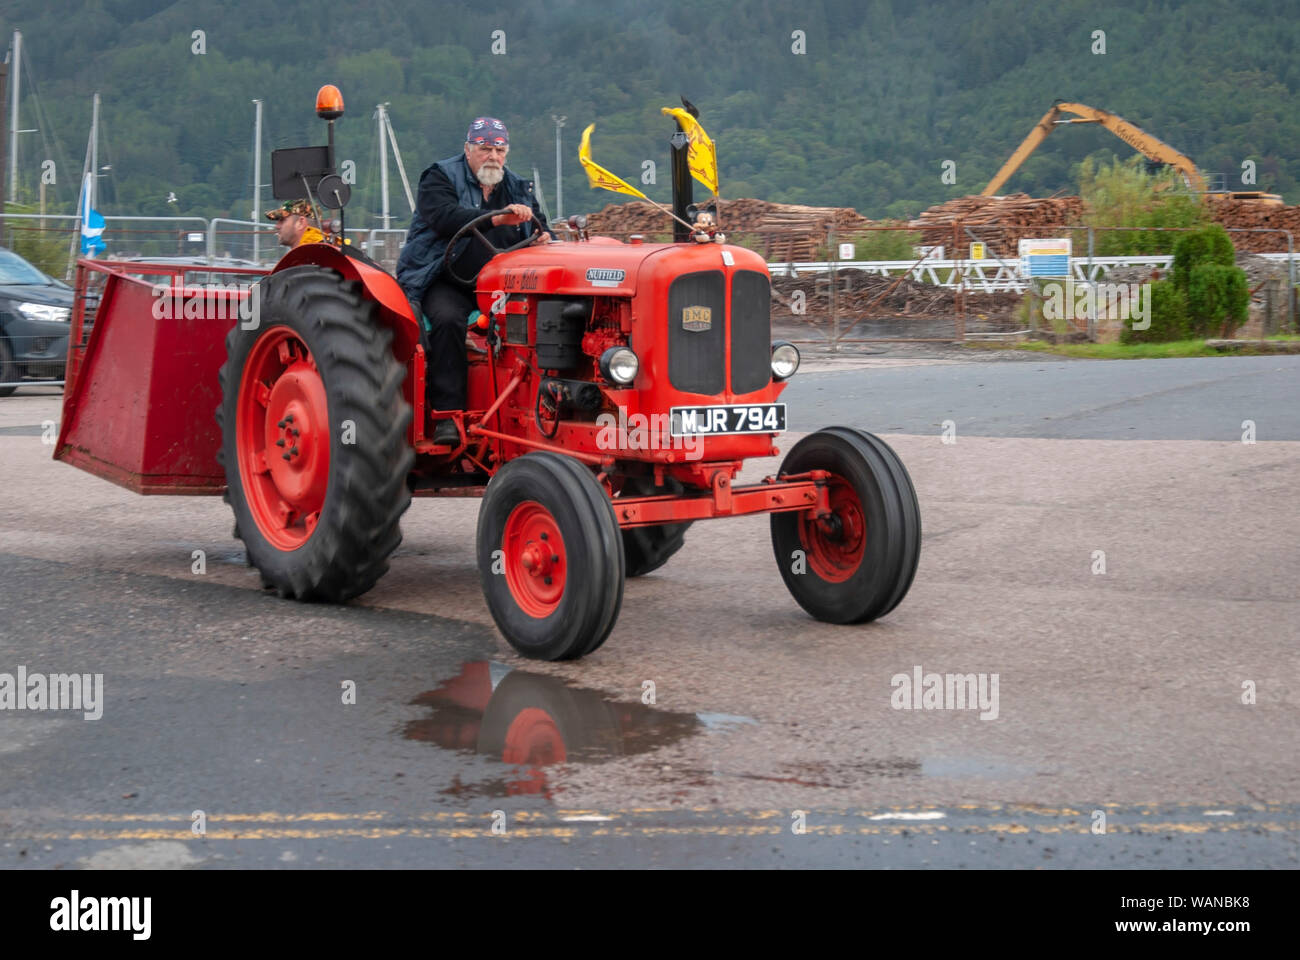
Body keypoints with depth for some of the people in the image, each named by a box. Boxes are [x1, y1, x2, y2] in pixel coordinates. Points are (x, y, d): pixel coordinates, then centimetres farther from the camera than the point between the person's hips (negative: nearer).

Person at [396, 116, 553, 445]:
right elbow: (445, 217, -19)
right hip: (445, 282, -4)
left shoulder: (518, 190, 18)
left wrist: (543, 237, -8)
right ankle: (447, 414, -31)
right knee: (448, 319, -35)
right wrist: (495, 218, -32)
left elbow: (539, 230, 19)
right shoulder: (440, 178, 1)